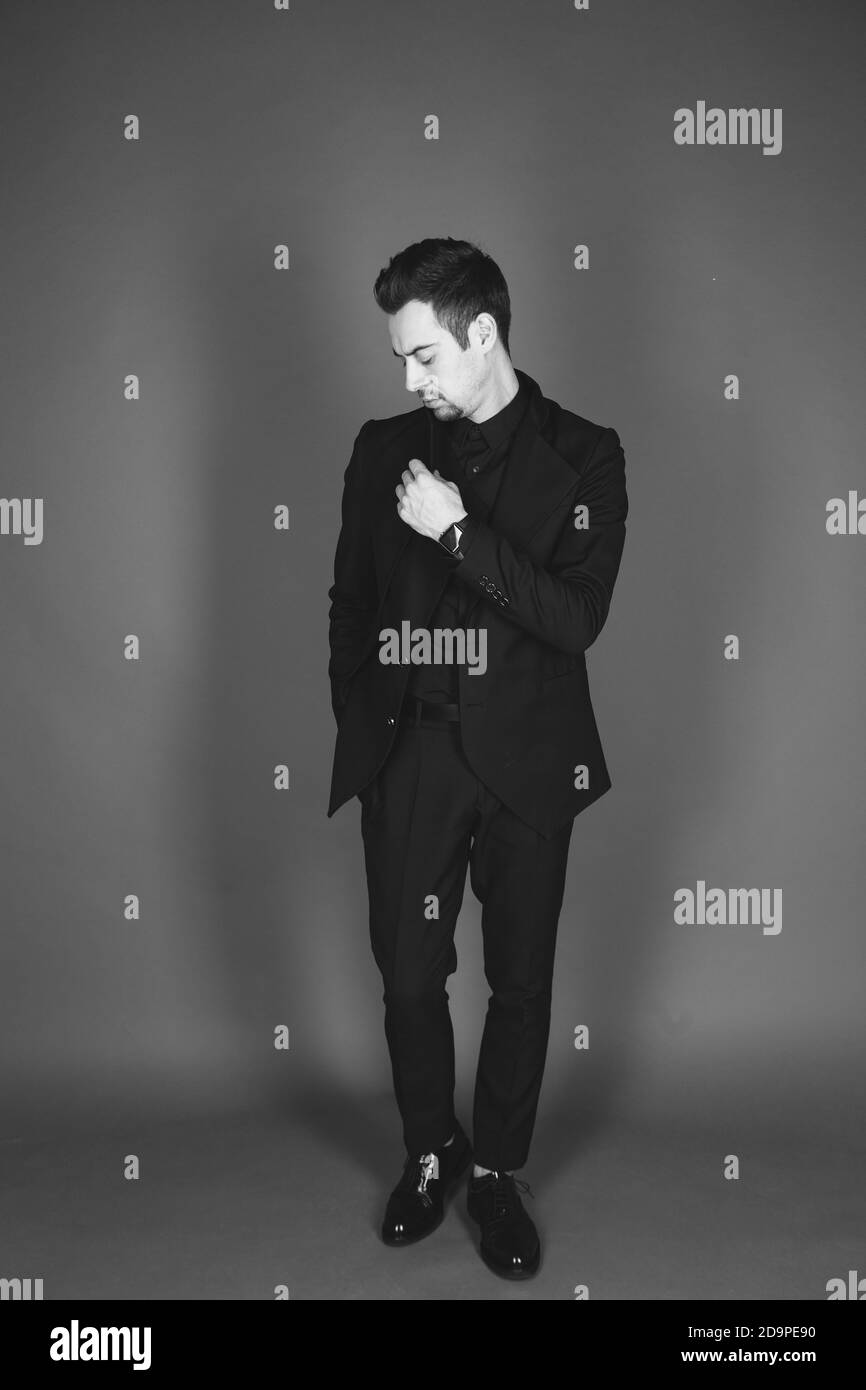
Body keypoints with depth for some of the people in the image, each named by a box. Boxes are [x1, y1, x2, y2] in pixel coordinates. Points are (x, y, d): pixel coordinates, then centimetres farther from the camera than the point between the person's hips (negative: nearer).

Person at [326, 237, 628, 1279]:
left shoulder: (581, 456, -3)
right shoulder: (384, 448, 6)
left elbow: (578, 617, -13)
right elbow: (350, 600, 11)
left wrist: (460, 534, -18)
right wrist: (357, 729, 3)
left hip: (525, 762, -2)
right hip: (408, 760, 2)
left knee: (521, 981, 9)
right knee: (409, 975, 8)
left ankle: (498, 1173, 29)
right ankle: (429, 1153, 32)